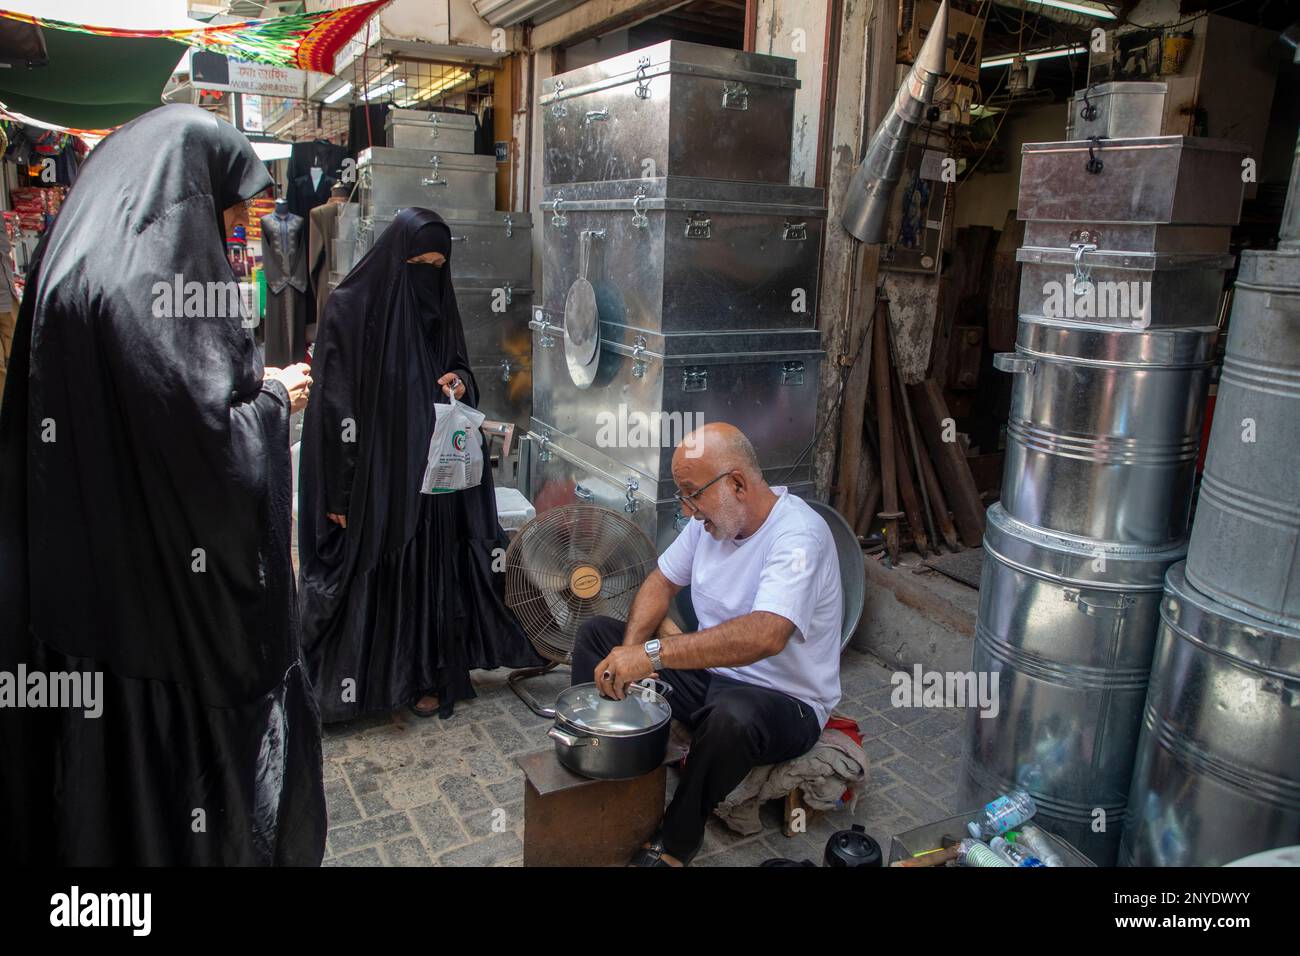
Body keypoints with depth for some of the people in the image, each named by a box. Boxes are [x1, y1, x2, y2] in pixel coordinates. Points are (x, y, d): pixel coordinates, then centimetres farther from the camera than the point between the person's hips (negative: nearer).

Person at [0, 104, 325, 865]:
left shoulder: (81, 263, 8)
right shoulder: (143, 281, -21)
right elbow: (205, 444, -24)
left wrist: (251, 386, 10)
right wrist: (273, 398, -7)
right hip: (158, 582, -9)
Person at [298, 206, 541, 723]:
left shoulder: (438, 305, 7)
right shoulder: (349, 306, -9)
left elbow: (459, 368, 20)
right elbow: (335, 404, -11)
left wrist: (459, 382, -6)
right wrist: (341, 490, -14)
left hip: (427, 472, 5)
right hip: (371, 474, -5)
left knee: (427, 568, 10)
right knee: (366, 575, 3)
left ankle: (424, 675, 25)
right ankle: (349, 682, 19)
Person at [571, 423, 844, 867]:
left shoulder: (799, 535, -27)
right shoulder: (712, 517, -3)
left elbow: (765, 636, -42)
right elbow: (661, 582, 7)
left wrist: (653, 653, -43)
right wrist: (631, 654, -12)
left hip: (785, 702, -7)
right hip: (709, 672, 8)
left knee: (732, 715, -42)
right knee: (596, 634, 3)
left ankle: (673, 846, -16)